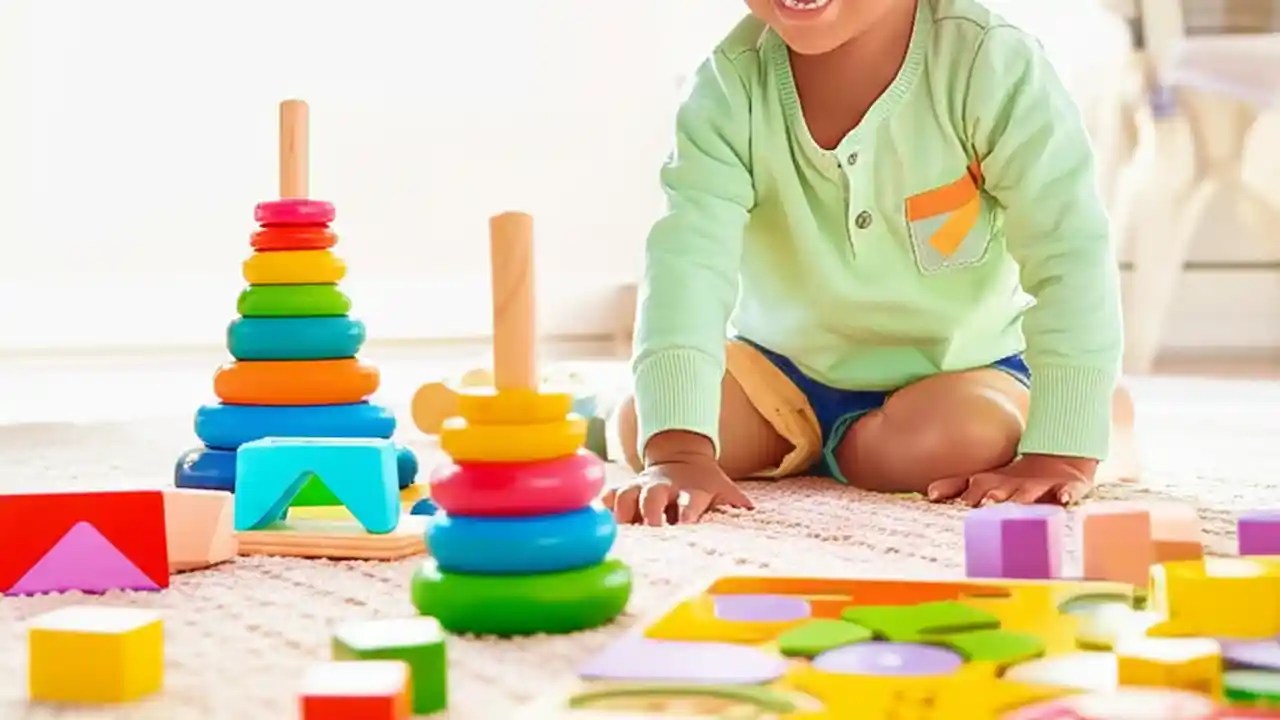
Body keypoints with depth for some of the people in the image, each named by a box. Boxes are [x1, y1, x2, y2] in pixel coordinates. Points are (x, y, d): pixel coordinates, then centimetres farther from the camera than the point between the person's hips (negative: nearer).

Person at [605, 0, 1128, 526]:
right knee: (640, 427, -18)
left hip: (956, 368, -2)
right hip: (784, 365, 3)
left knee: (962, 438, -33)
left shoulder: (992, 64, -26)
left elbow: (1072, 255, -28)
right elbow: (688, 257, -29)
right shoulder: (732, 83, -20)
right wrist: (679, 451, -42)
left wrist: (1059, 455, -37)